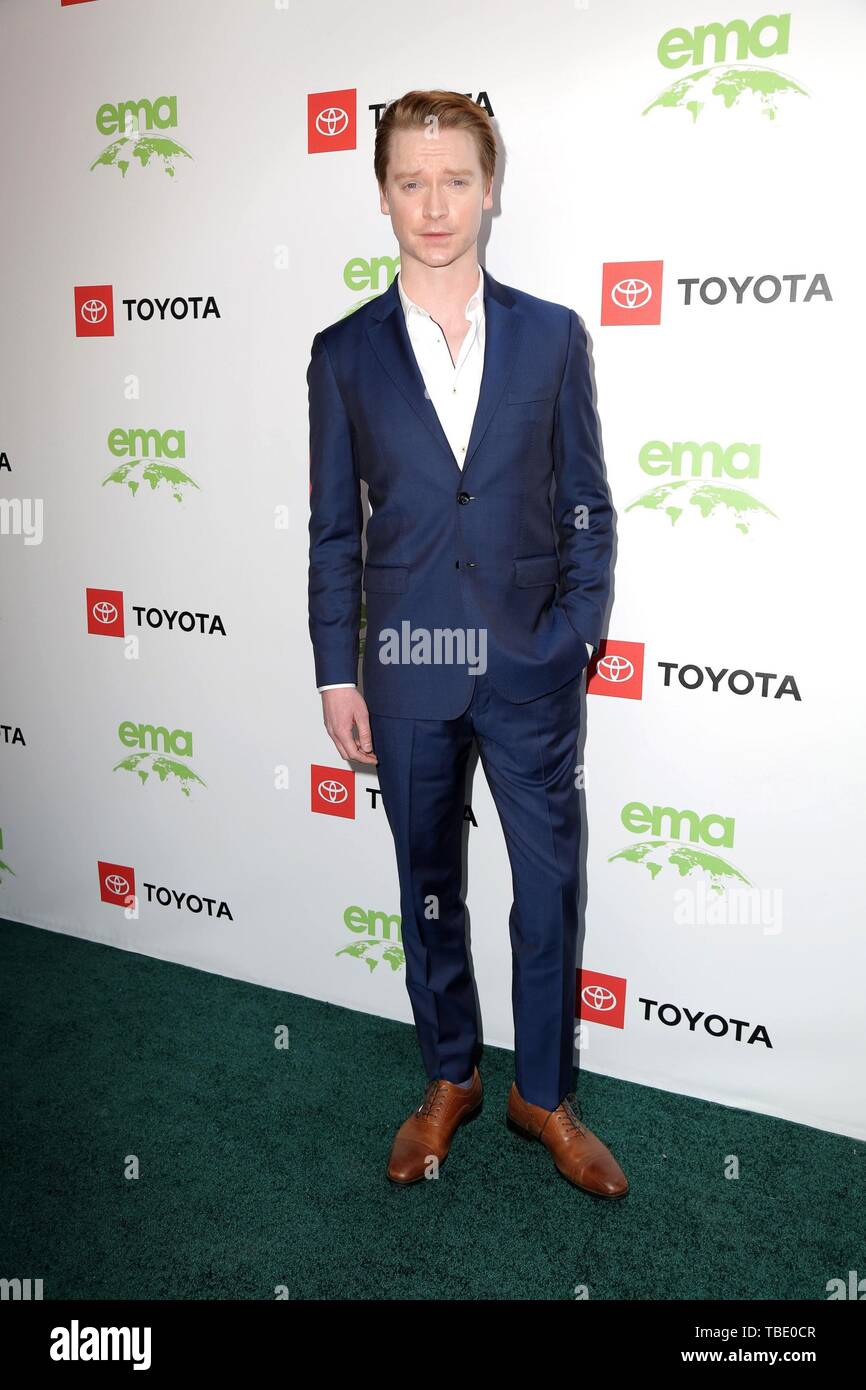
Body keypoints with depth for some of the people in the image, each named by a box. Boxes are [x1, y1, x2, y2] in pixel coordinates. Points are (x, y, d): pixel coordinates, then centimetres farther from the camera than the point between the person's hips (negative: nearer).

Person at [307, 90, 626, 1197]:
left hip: (531, 668, 0)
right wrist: (337, 674, 0)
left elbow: (587, 507, 4)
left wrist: (577, 641, -3)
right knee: (428, 889, 14)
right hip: (407, 670, 1)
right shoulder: (344, 353, 2)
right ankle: (448, 1081, 36)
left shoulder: (552, 336, 2)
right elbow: (334, 527, 3)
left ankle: (544, 1094, 31)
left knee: (550, 888, 8)